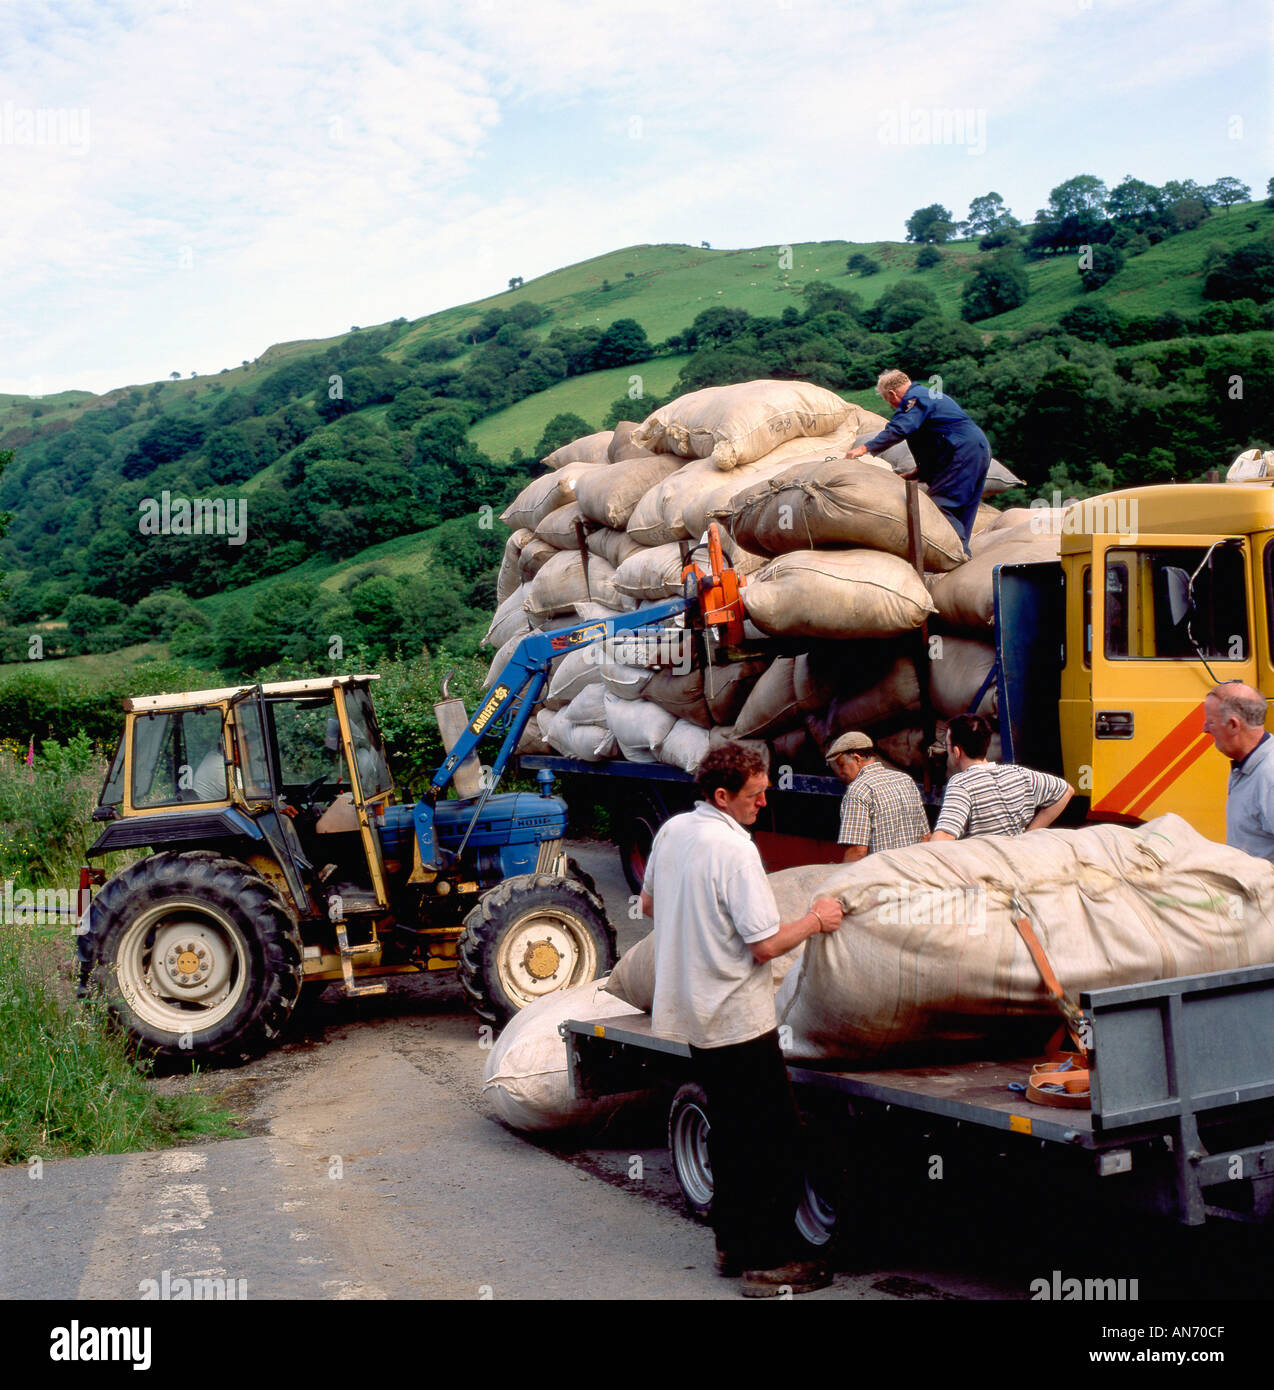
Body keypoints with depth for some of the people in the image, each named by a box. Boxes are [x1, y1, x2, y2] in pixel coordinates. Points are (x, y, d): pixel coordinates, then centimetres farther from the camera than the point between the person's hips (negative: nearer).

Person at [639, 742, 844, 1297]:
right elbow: (766, 944, -22)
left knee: (729, 1130, 19)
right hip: (739, 1019, -9)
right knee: (773, 1137, 1)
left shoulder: (671, 831, 4)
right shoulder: (734, 849, -22)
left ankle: (732, 1244, 26)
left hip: (692, 1015, 9)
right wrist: (815, 920, -7)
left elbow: (648, 903, 18)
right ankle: (769, 1261, 6)